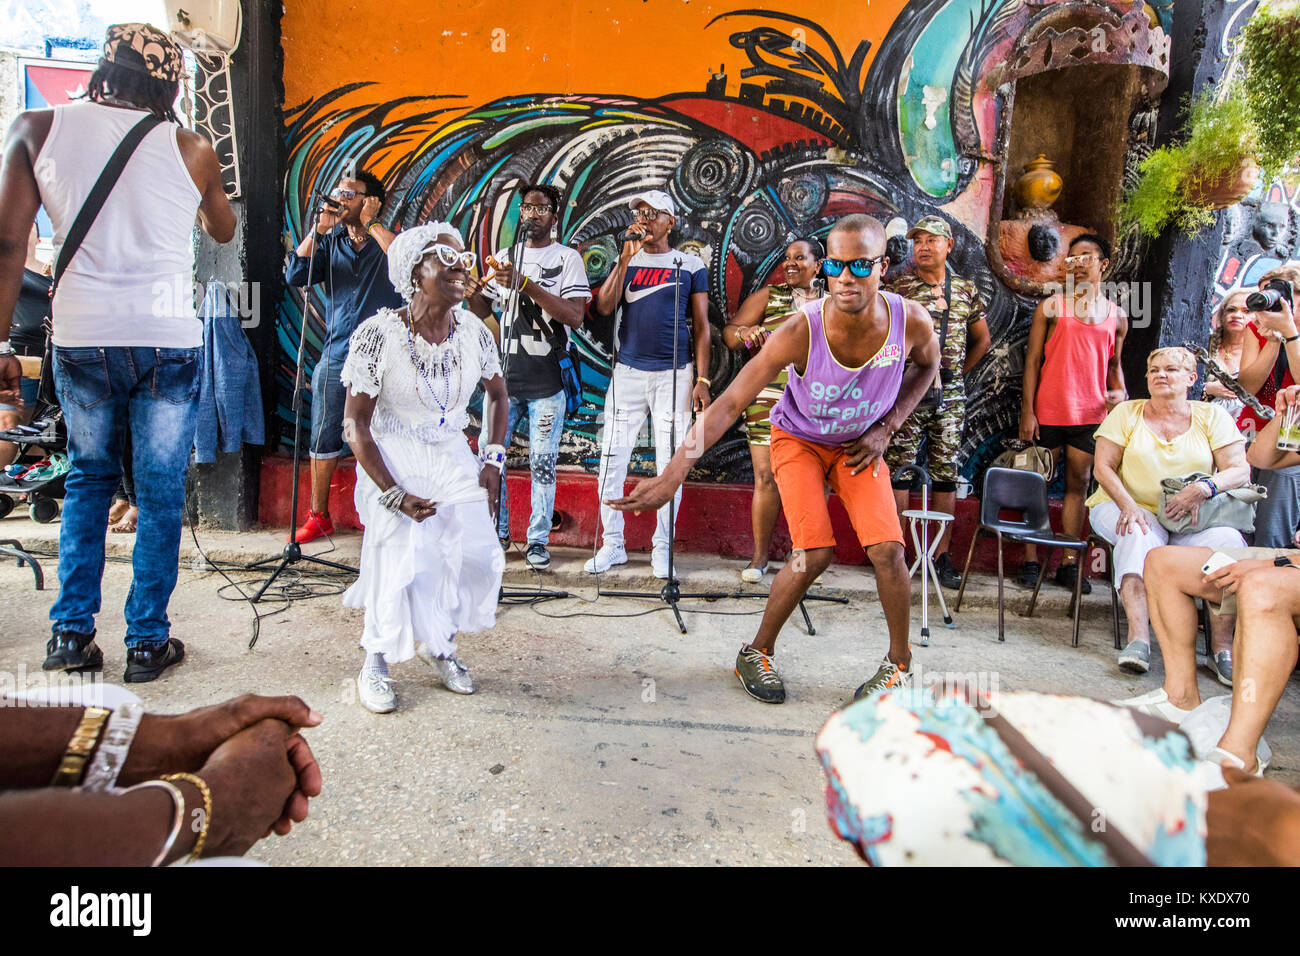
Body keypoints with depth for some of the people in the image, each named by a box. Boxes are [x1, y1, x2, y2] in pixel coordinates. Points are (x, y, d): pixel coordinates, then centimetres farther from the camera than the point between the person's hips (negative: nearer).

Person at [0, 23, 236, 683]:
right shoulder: (190, 150, 2)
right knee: (161, 496, 7)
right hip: (167, 342, -1)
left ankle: (70, 632, 17)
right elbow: (223, 232, 20)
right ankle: (147, 641, 14)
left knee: (87, 481, 19)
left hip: (80, 341, 2)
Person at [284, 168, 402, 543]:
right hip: (335, 357, 4)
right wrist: (318, 229, -5)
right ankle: (319, 516, 20)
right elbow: (295, 276, 0)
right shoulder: (330, 242, 12)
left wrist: (372, 223, -13)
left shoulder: (387, 241, 2)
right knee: (324, 437, 7)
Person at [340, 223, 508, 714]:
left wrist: (493, 460, 3)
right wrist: (392, 492, -19)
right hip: (392, 461, -4)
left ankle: (439, 645, 15)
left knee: (477, 553, -12)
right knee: (404, 558, -20)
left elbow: (497, 393, 14)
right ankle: (375, 663, 5)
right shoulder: (379, 333, -16)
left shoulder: (474, 331, -3)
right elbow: (355, 421, -13)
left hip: (453, 457, 4)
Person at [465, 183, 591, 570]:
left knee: (542, 463, -2)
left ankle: (538, 542, 11)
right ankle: (496, 533, 21)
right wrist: (472, 293, -5)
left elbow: (575, 316, -11)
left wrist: (526, 285, -19)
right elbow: (483, 312, 18)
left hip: (547, 381, -4)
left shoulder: (567, 258, 2)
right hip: (504, 376, 4)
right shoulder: (504, 257, 15)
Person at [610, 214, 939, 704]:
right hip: (799, 439, -2)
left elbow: (926, 366, 3)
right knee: (815, 553, -17)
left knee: (887, 550, -11)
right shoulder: (800, 331, -33)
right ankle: (757, 653, 7)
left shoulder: (912, 322, -23)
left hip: (858, 443, 3)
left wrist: (885, 429, -7)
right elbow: (728, 404, -33)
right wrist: (673, 474, -41)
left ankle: (899, 664, 14)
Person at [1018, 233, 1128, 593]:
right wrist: (1027, 410, -7)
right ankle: (1031, 561, 9)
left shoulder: (1117, 316, 11)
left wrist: (1120, 392, -3)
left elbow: (1114, 364, 19)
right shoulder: (1051, 307, 2)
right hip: (1049, 411, -3)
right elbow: (1033, 359, 0)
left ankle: (1069, 564, 14)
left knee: (1078, 484, 7)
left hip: (1091, 414, 3)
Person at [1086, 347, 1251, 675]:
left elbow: (1240, 470, 0)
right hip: (1129, 509, -1)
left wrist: (1204, 488, -21)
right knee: (1140, 534, -36)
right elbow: (1104, 467, 1)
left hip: (1190, 522, 1)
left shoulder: (1212, 417, 9)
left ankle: (1223, 642, -23)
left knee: (1228, 540, -30)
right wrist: (1128, 505, -18)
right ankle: (1138, 636, -45)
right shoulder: (1126, 413, 8)